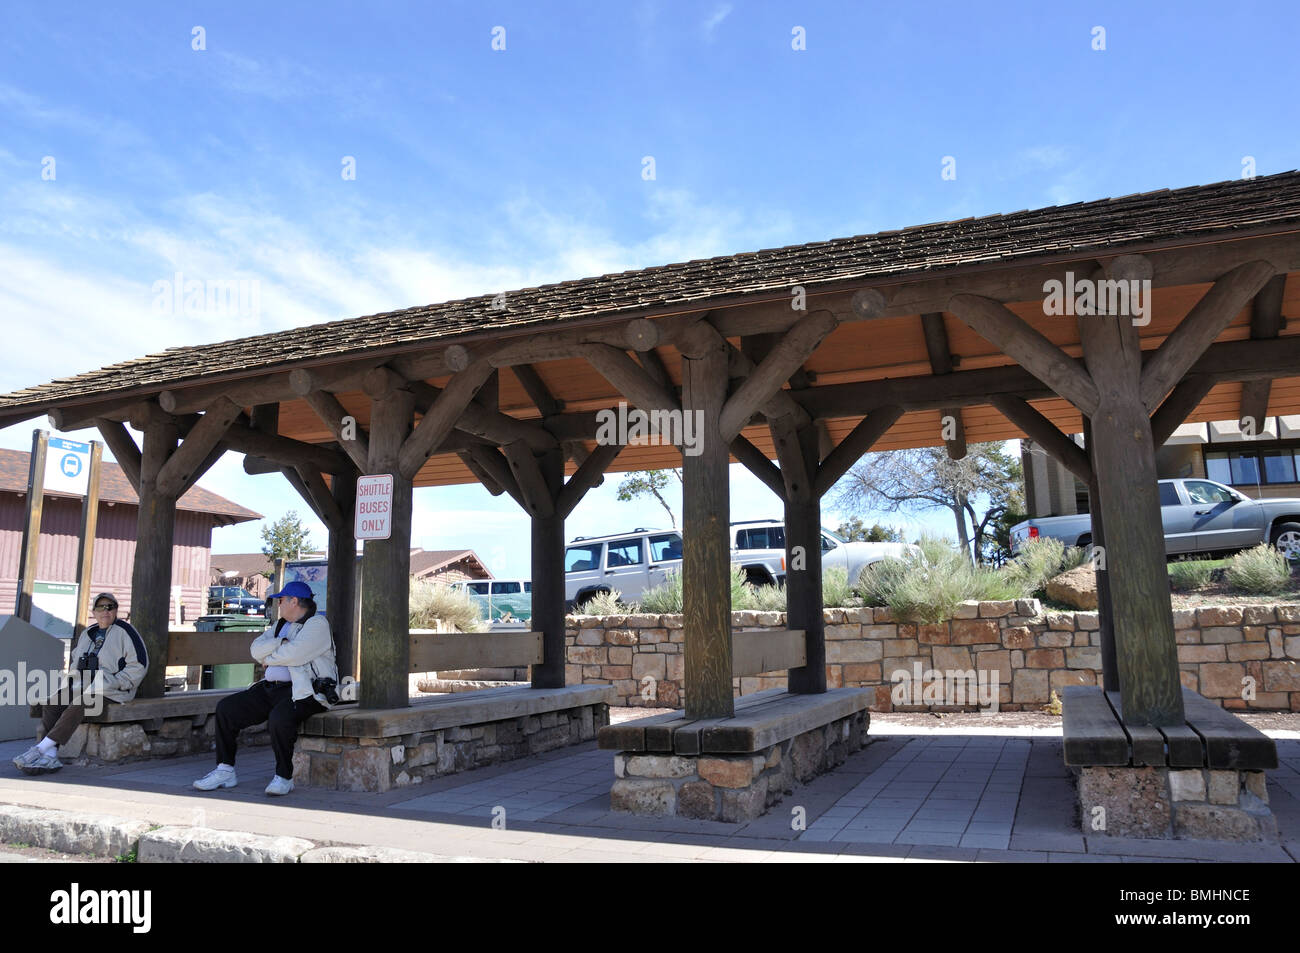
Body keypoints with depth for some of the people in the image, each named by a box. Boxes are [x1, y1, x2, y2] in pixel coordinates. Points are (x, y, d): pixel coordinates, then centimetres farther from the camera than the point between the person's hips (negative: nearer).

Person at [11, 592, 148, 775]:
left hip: (109, 691, -7)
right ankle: (51, 757, -26)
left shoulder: (124, 631, -4)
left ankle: (41, 749, -31)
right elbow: (76, 662, 32)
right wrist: (72, 681, 11)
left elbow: (139, 665, -9)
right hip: (82, 687, 7)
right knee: (50, 704, -18)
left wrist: (112, 684, -14)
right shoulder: (87, 634, 18)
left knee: (78, 704, -32)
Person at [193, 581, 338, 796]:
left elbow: (292, 655, -19)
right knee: (226, 708, 1)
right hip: (271, 688, 9)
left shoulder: (317, 624, -6)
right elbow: (256, 648, 8)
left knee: (279, 718, -36)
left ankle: (284, 777, -17)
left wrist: (267, 657, -2)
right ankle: (225, 770, 8)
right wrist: (281, 643, -8)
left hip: (303, 692, -9)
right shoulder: (281, 625, 22)